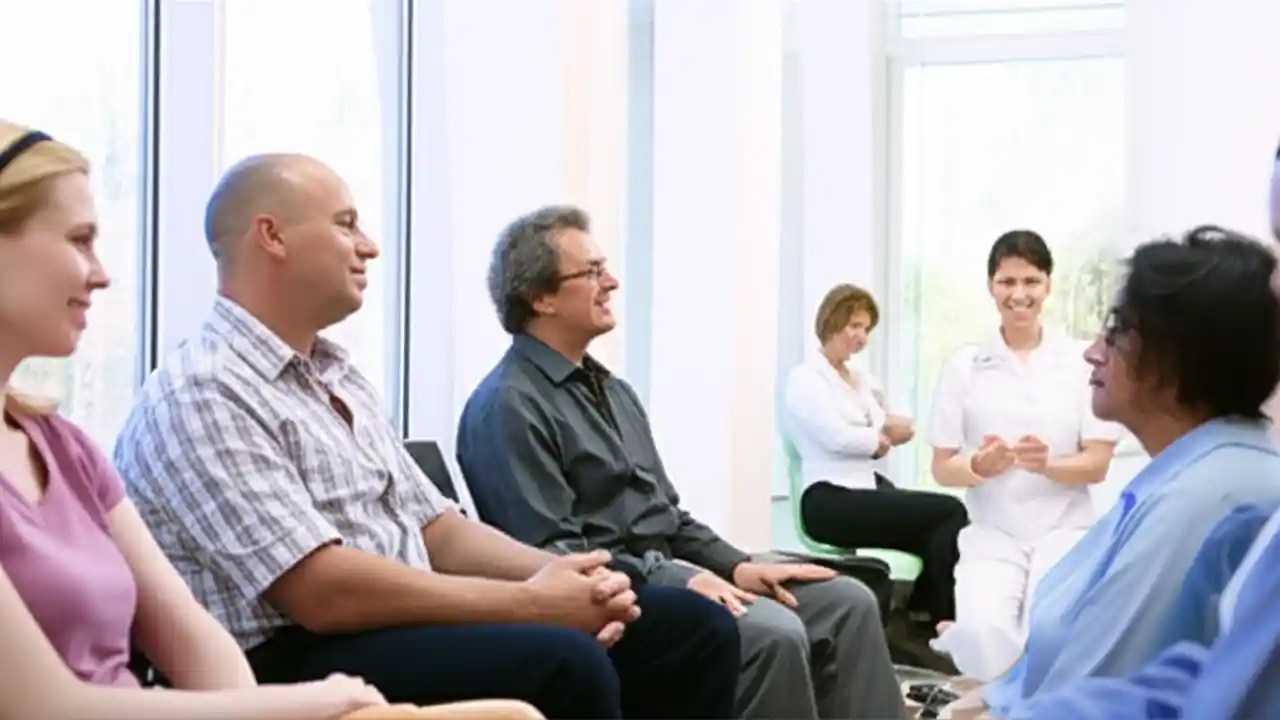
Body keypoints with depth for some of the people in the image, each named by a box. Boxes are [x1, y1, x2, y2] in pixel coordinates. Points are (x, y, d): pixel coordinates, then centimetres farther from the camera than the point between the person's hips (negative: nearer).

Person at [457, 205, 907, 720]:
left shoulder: (613, 391, 19)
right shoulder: (508, 406, -11)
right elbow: (552, 553, -19)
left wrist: (737, 566, 5)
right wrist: (673, 579, -24)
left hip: (667, 570, 9)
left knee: (848, 602, -3)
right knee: (774, 633, -29)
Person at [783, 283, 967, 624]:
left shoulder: (862, 380, 23)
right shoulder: (804, 378, -1)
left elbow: (900, 429, 16)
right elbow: (837, 437, -15)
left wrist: (883, 432, -7)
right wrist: (884, 434, 2)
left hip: (869, 488, 7)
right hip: (831, 502, -7)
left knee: (942, 534, -24)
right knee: (950, 512, -21)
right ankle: (943, 619, -9)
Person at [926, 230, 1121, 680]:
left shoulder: (1083, 360, -3)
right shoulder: (963, 365, 0)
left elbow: (1097, 465, -2)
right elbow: (942, 469, 2)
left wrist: (1047, 464, -23)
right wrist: (979, 466, -20)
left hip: (1065, 532, 0)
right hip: (992, 534, 0)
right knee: (988, 651, -22)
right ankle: (969, 633, 15)